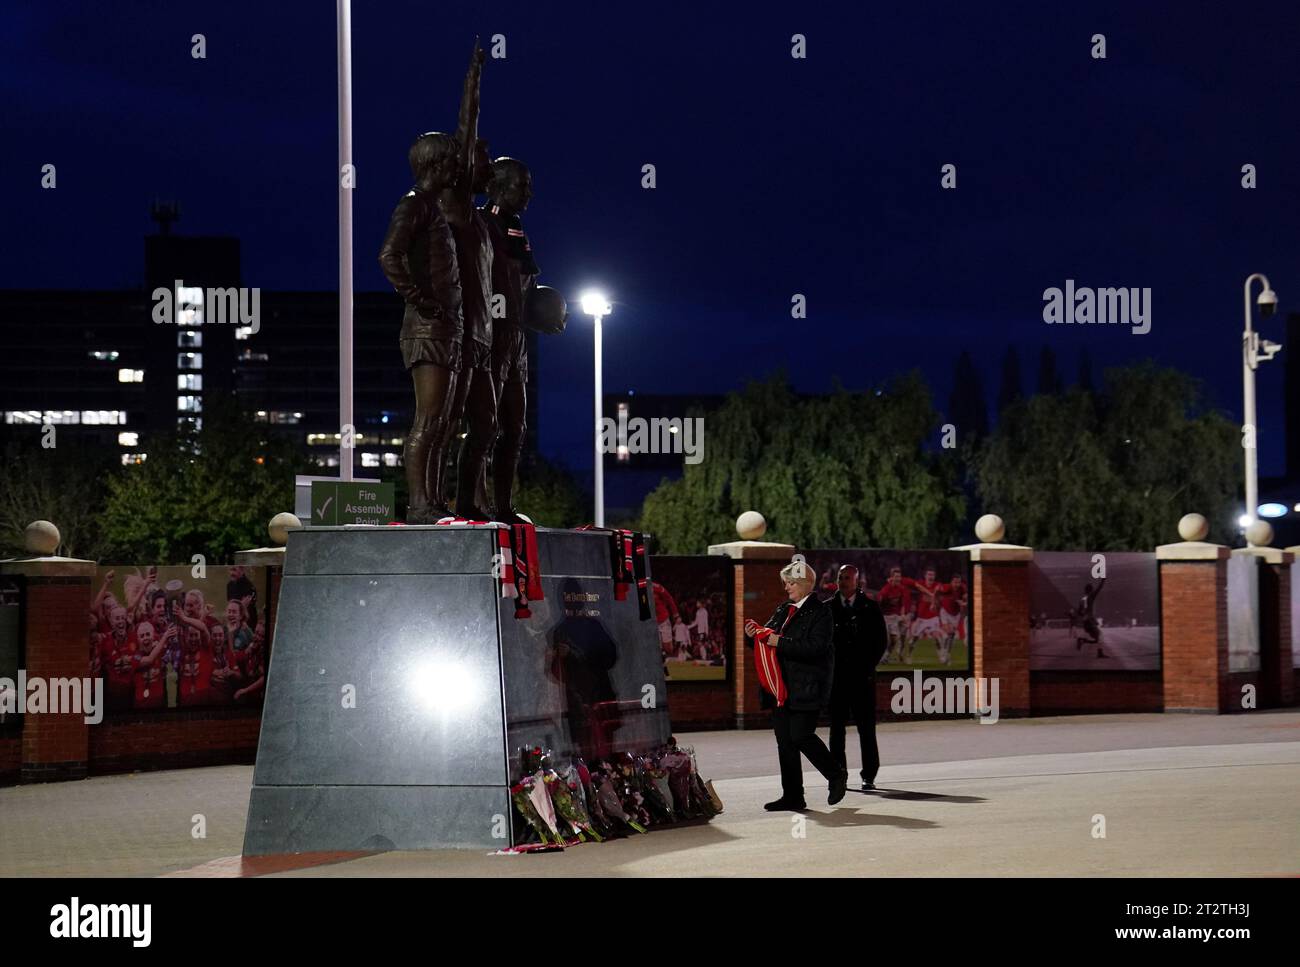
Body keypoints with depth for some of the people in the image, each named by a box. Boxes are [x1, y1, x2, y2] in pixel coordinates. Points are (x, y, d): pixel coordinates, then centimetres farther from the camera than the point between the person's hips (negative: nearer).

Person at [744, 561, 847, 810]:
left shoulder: (820, 612, -7)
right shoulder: (782, 611, 16)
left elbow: (816, 647, -19)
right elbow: (768, 642, 19)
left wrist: (780, 642, -21)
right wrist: (753, 636, -3)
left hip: (806, 687, -7)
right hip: (781, 687, 7)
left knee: (801, 736, -11)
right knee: (785, 741, 5)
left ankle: (836, 776, 12)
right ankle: (792, 796, 10)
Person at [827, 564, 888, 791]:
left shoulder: (870, 607, 6)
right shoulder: (827, 608, 8)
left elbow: (882, 640, 6)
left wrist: (869, 667, -3)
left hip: (862, 676, -1)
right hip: (836, 676, 1)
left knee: (867, 728, -2)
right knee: (837, 727, 1)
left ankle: (869, 776, 3)